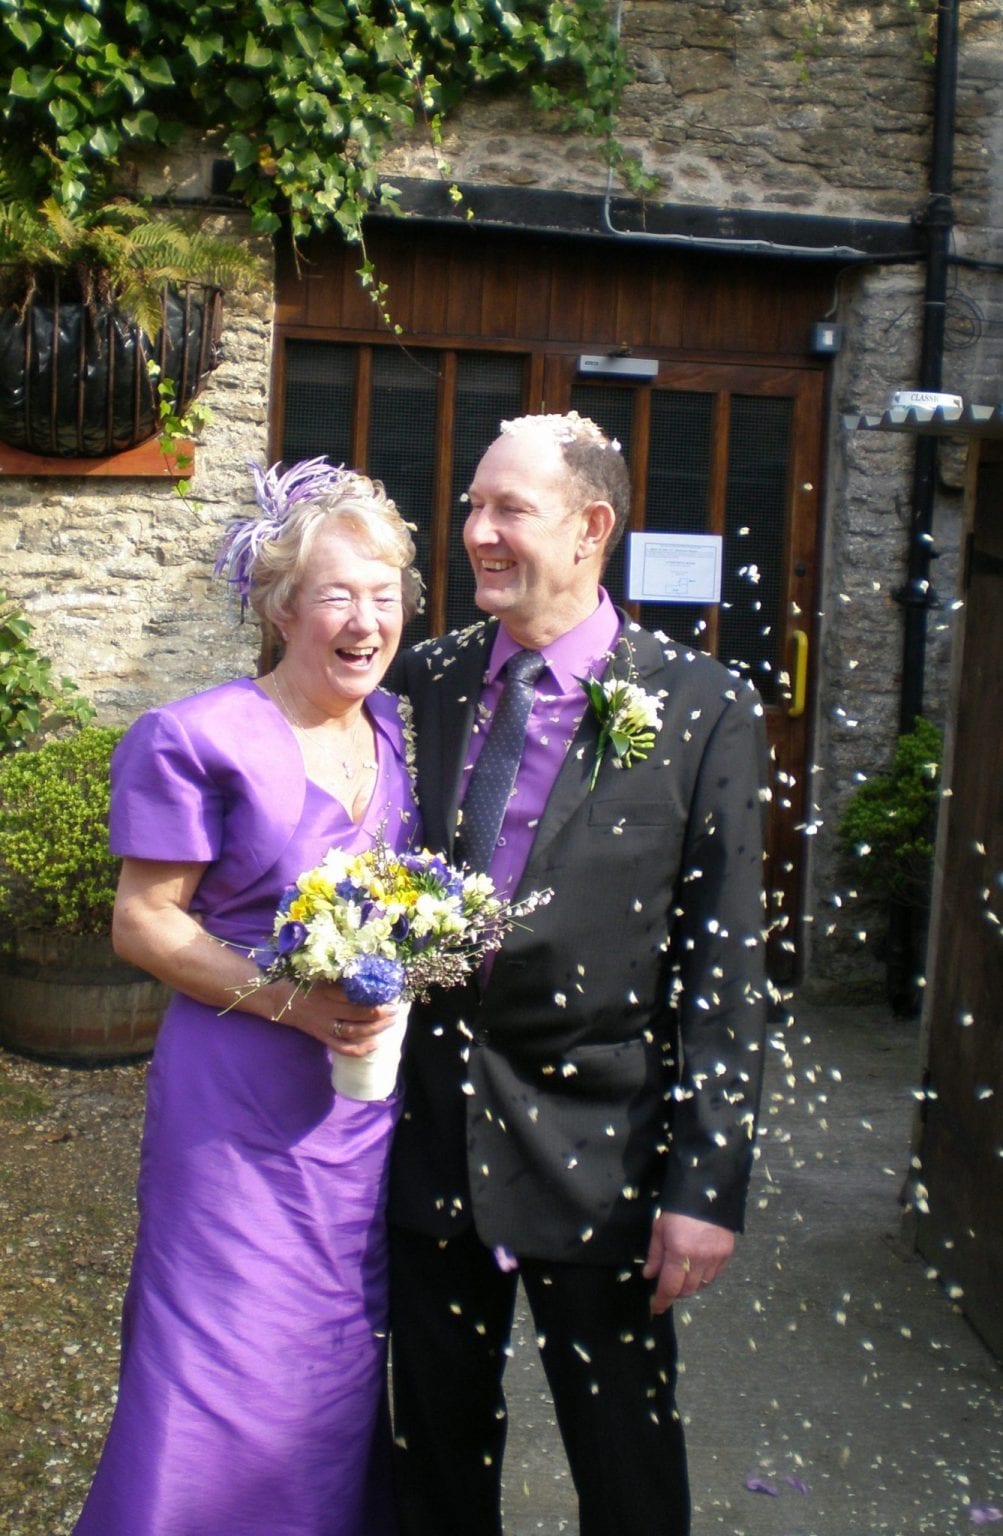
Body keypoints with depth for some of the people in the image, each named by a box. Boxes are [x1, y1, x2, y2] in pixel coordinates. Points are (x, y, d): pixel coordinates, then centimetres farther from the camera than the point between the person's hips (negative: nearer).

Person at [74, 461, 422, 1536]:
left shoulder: (401, 732, 8)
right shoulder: (204, 740, -10)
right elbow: (143, 924, -10)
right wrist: (288, 998, -21)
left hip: (374, 1101, 6)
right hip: (244, 1106, -5)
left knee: (347, 1370, 16)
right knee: (229, 1387, 3)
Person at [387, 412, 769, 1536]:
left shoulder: (702, 710, -8)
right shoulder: (425, 682, 3)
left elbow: (727, 967, -9)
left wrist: (704, 1184, -11)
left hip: (598, 1146, -3)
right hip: (429, 1134, 3)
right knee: (437, 1443, 20)